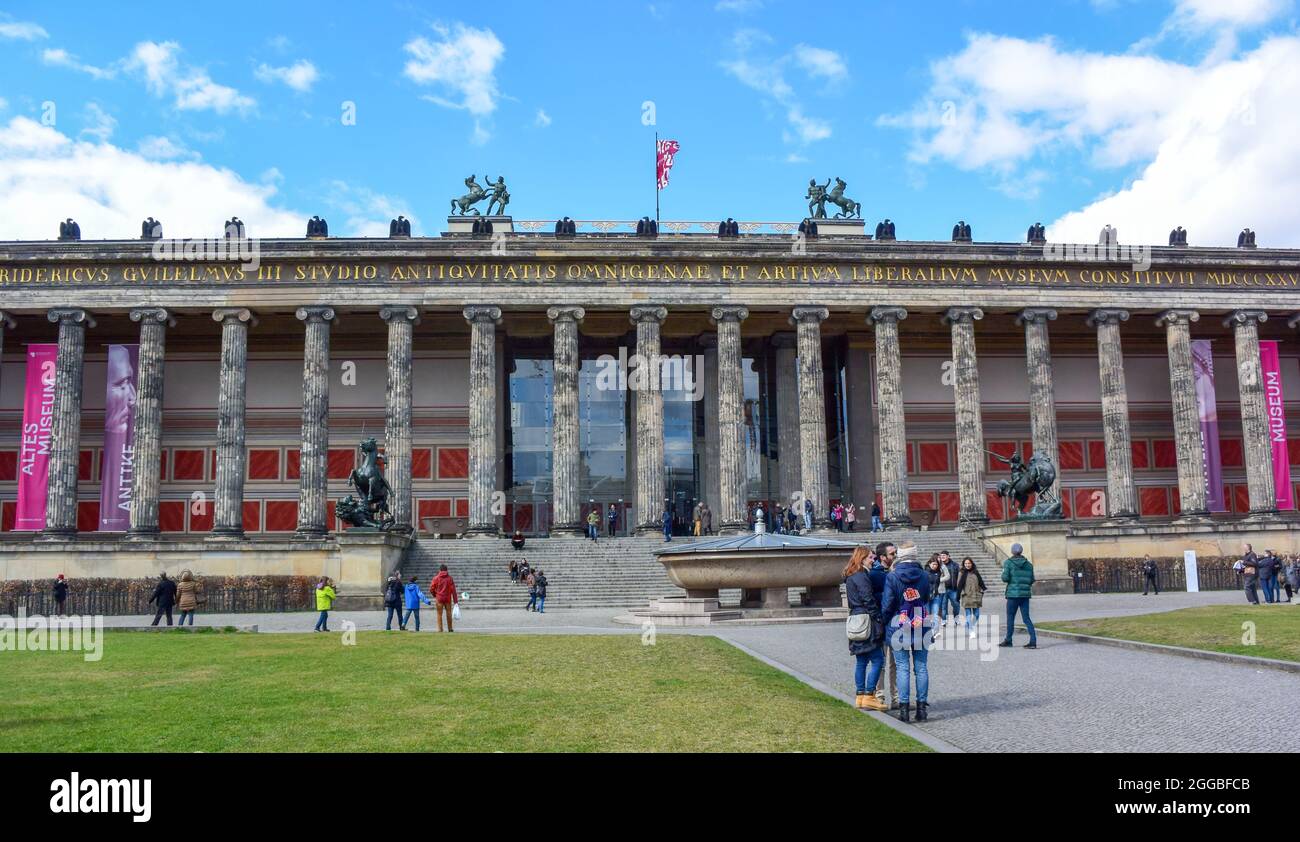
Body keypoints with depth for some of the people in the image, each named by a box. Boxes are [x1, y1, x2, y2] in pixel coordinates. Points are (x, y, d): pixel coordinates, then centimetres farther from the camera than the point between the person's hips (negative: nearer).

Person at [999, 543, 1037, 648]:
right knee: (1026, 618, 5)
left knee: (1010, 617, 8)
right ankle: (1033, 640, -5)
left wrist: (1004, 570, 7)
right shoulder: (1028, 564, 6)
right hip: (1025, 594, 4)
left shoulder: (1009, 563, -6)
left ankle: (1008, 640, 17)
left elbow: (1005, 578, -13)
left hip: (1013, 593, -4)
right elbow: (1032, 580, 6)